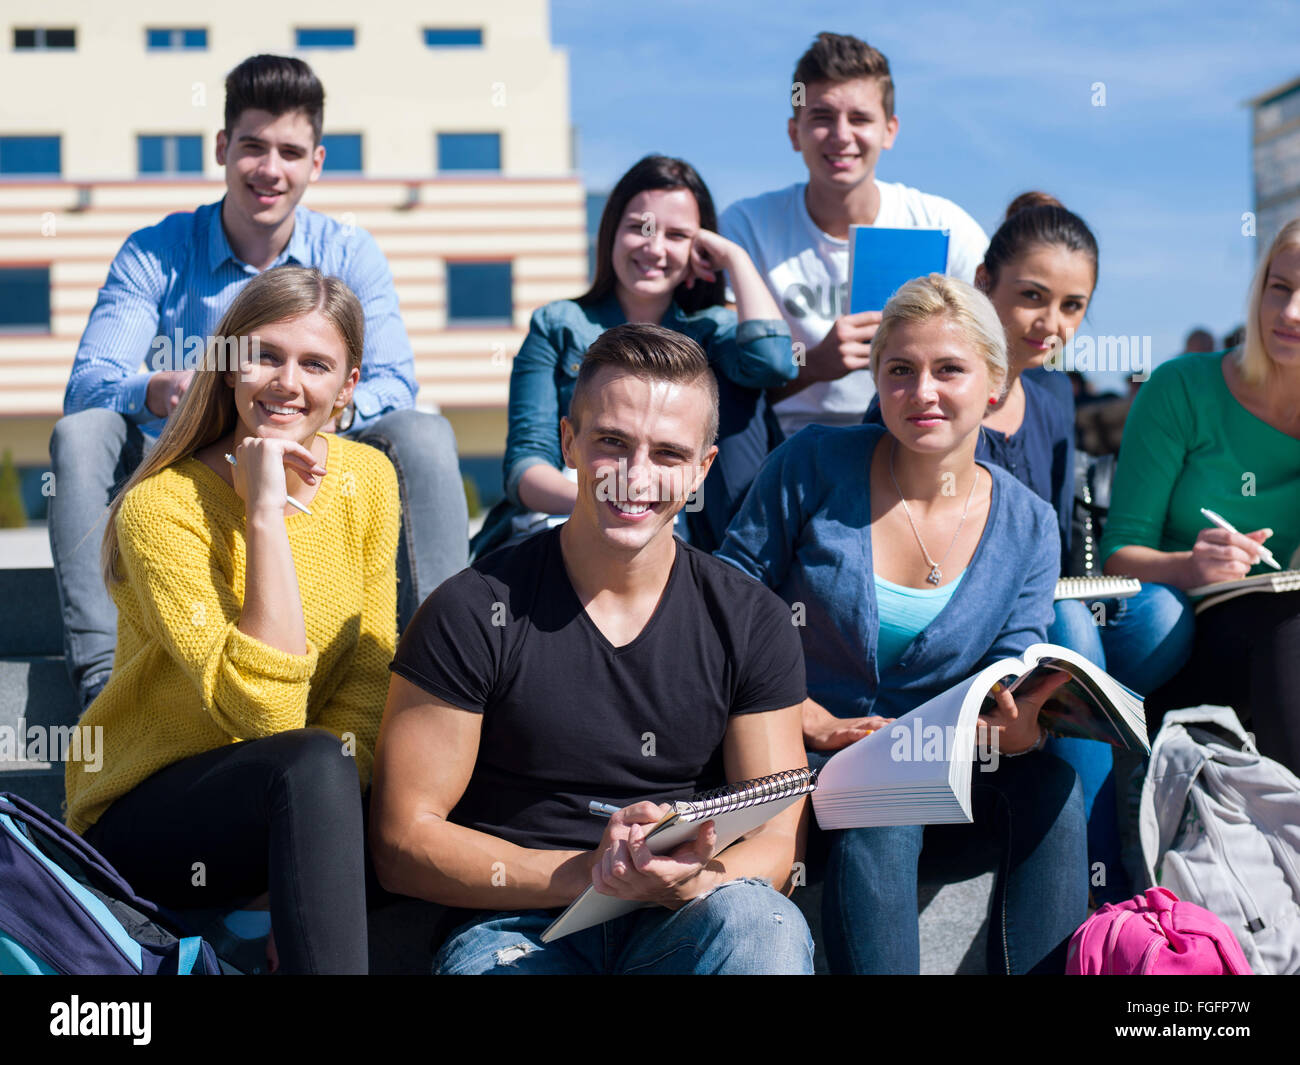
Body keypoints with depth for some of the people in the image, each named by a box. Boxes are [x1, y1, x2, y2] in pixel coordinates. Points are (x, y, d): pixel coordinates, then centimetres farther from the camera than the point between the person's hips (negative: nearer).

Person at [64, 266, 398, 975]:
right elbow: (267, 712, -27)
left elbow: (368, 675, 0)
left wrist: (324, 803, -18)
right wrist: (265, 514, -30)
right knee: (311, 761, -35)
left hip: (292, 808, 5)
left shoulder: (367, 480, 0)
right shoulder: (161, 509, -18)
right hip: (139, 820, -5)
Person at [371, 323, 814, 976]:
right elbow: (402, 842, -5)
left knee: (756, 920, -33)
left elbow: (778, 837, 4)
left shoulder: (753, 623, 5)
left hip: (688, 923, 2)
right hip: (517, 924, -2)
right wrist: (584, 873, -18)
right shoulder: (473, 614, -4)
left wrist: (694, 883, -20)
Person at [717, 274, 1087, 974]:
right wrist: (816, 723, -13)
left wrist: (1021, 728, -23)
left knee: (1049, 786, -27)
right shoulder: (814, 468, -4)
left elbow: (1007, 696, 3)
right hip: (806, 759, -2)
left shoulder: (1027, 527, 4)